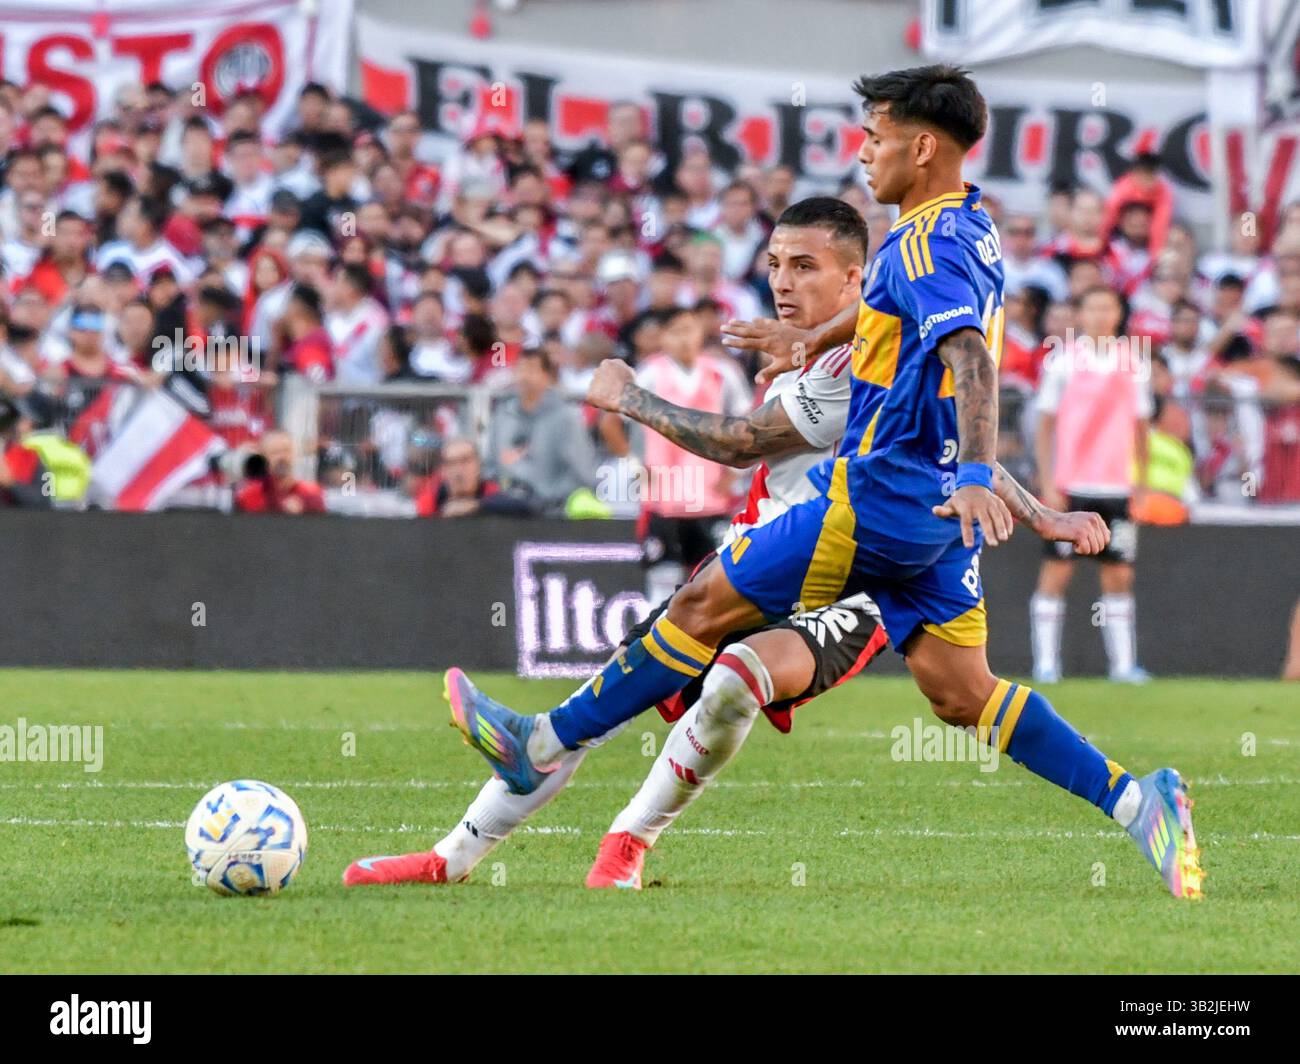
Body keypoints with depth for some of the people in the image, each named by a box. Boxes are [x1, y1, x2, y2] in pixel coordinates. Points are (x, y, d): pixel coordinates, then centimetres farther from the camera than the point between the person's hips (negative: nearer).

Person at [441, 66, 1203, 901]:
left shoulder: (931, 242, -17)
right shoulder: (970, 229, 13)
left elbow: (972, 354, -34)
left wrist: (977, 475, -47)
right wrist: (815, 338, 46)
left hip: (882, 498, -9)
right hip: (937, 507, 9)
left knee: (708, 606, 0)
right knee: (961, 693, 6)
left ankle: (542, 747, 8)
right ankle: (1136, 800, -5)